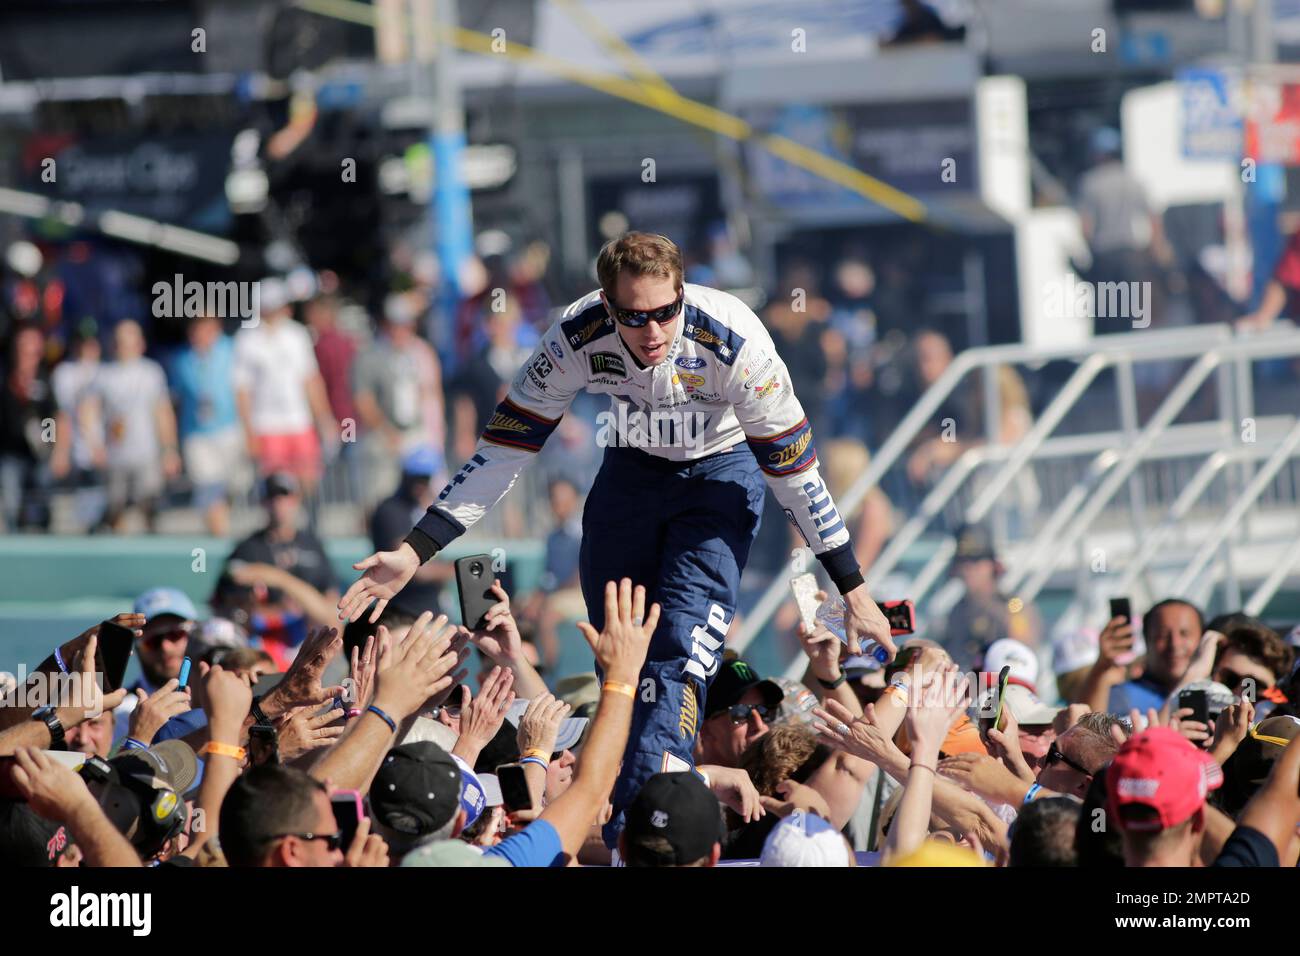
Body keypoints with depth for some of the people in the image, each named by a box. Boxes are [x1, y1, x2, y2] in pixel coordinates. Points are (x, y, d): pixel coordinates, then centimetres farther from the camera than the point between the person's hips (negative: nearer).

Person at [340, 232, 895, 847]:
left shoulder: (733, 340, -33)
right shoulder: (576, 338, -26)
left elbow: (796, 470, -22)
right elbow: (503, 450, -16)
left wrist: (853, 589, -17)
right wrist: (414, 552, -19)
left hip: (720, 469, -4)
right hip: (633, 467, 4)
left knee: (682, 655, -22)